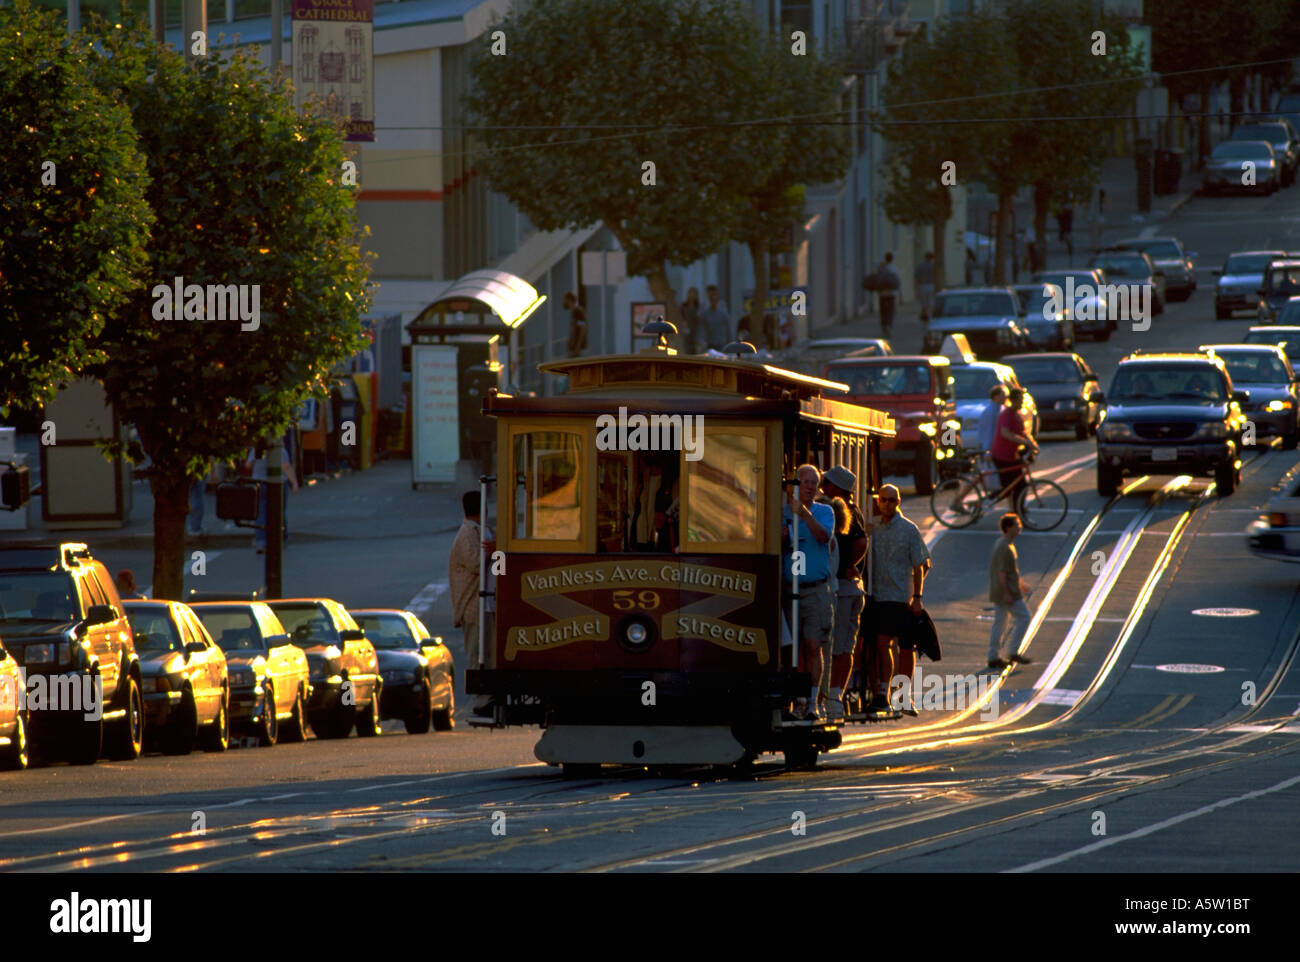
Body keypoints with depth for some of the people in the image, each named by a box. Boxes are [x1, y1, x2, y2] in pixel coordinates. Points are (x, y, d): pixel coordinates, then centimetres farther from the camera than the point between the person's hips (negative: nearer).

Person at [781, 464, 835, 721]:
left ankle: (812, 702, -8)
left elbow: (823, 536, -14)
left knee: (813, 647, -7)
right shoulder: (784, 512, 9)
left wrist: (804, 512, -26)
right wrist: (782, 538, -14)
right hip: (789, 588, 2)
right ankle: (799, 700, 8)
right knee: (795, 647, 1)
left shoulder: (824, 512, 5)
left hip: (817, 590, -2)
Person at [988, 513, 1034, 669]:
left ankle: (994, 657, 12)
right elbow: (1001, 571, -23)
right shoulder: (1004, 547, -19)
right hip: (1008, 591, -10)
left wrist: (1020, 584, 31)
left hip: (998, 592, 10)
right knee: (1023, 617, -3)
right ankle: (1014, 653, -2)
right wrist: (1006, 593, -24)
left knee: (999, 622, 11)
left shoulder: (1001, 544, 14)